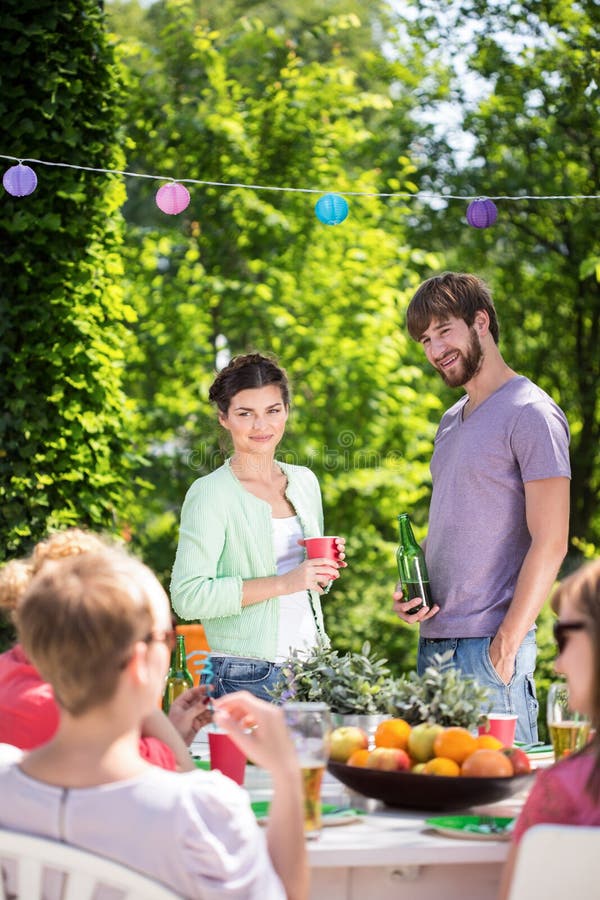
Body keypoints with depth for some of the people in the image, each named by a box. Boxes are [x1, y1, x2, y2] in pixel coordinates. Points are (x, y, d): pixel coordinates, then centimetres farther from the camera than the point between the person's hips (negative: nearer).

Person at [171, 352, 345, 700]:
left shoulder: (304, 481, 12)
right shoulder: (210, 493, -8)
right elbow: (187, 597, -18)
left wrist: (326, 568, 2)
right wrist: (282, 583, -20)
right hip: (246, 677, -6)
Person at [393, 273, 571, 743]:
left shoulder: (530, 413, -8)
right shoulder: (452, 421, 19)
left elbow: (550, 543, -14)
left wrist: (506, 644, -17)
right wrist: (409, 590, 8)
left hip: (488, 645, -8)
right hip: (433, 642, 8)